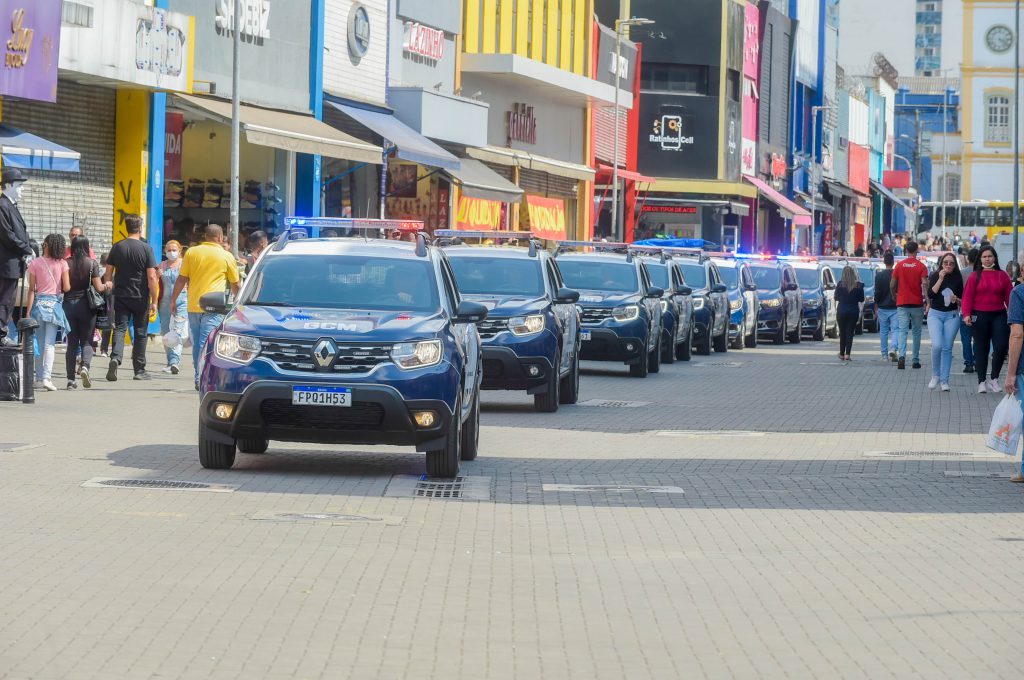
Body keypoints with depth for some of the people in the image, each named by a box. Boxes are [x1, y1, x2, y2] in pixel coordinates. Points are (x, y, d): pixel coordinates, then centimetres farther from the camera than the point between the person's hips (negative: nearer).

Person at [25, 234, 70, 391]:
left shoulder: (35, 263, -2)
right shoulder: (62, 263, -3)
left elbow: (32, 289, -3)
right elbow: (66, 288, -5)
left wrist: (28, 312, -2)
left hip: (38, 303, 1)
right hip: (54, 304, -1)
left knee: (40, 343, 11)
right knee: (49, 344, -3)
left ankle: (39, 378, 14)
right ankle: (46, 377, -15)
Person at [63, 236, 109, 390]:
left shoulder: (66, 264, -1)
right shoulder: (92, 263, -5)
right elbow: (98, 288, -8)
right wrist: (107, 286, 12)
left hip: (69, 305, 2)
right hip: (86, 305, -2)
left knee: (71, 343, 7)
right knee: (86, 341, 7)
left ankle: (71, 379, 4)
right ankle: (85, 366, -20)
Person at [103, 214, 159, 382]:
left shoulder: (117, 247, 2)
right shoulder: (146, 249, -7)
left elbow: (108, 274, 5)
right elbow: (152, 277, -10)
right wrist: (154, 301, -5)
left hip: (120, 297, 2)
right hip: (140, 298, -2)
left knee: (119, 329, 1)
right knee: (140, 333, 8)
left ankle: (115, 357, -26)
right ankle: (139, 370, 13)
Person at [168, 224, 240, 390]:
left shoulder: (191, 252, 6)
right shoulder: (226, 256, 2)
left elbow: (181, 279, 4)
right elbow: (235, 284, 10)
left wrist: (173, 300, 13)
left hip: (193, 306, 3)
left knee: (197, 344, 14)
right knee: (207, 343, -6)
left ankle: (199, 378, 19)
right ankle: (201, 379, -18)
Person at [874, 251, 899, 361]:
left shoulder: (879, 275, -4)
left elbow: (877, 293, -3)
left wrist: (876, 305, 7)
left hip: (882, 308, 1)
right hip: (895, 308, -1)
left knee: (883, 332, 10)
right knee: (895, 329, -1)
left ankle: (884, 355, 13)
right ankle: (893, 349, -25)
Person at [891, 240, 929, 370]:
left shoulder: (899, 266, 1)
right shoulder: (921, 266, -5)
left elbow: (892, 286, 4)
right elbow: (925, 284, -14)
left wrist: (895, 296, 21)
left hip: (902, 304, 1)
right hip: (917, 304, -1)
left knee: (903, 331, -4)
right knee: (916, 332, 11)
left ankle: (902, 355, -26)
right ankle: (916, 360, 15)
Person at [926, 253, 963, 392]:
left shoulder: (957, 279, 5)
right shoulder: (935, 276, 2)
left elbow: (962, 301, 10)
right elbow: (930, 294, -13)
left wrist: (956, 299, -12)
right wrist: (940, 279, -16)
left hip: (952, 315, 1)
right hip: (935, 314, -1)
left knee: (947, 348, 2)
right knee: (937, 345, -17)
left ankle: (944, 380, 8)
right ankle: (935, 375, 1)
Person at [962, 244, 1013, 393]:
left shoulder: (1002, 276, 6)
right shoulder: (975, 276, 1)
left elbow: (1009, 296, 2)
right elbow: (967, 296, -4)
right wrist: (967, 314, -17)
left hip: (998, 315, 1)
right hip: (980, 316, -1)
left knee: (1001, 346, -8)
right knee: (981, 349, 4)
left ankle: (994, 378, 8)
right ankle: (982, 381, 10)